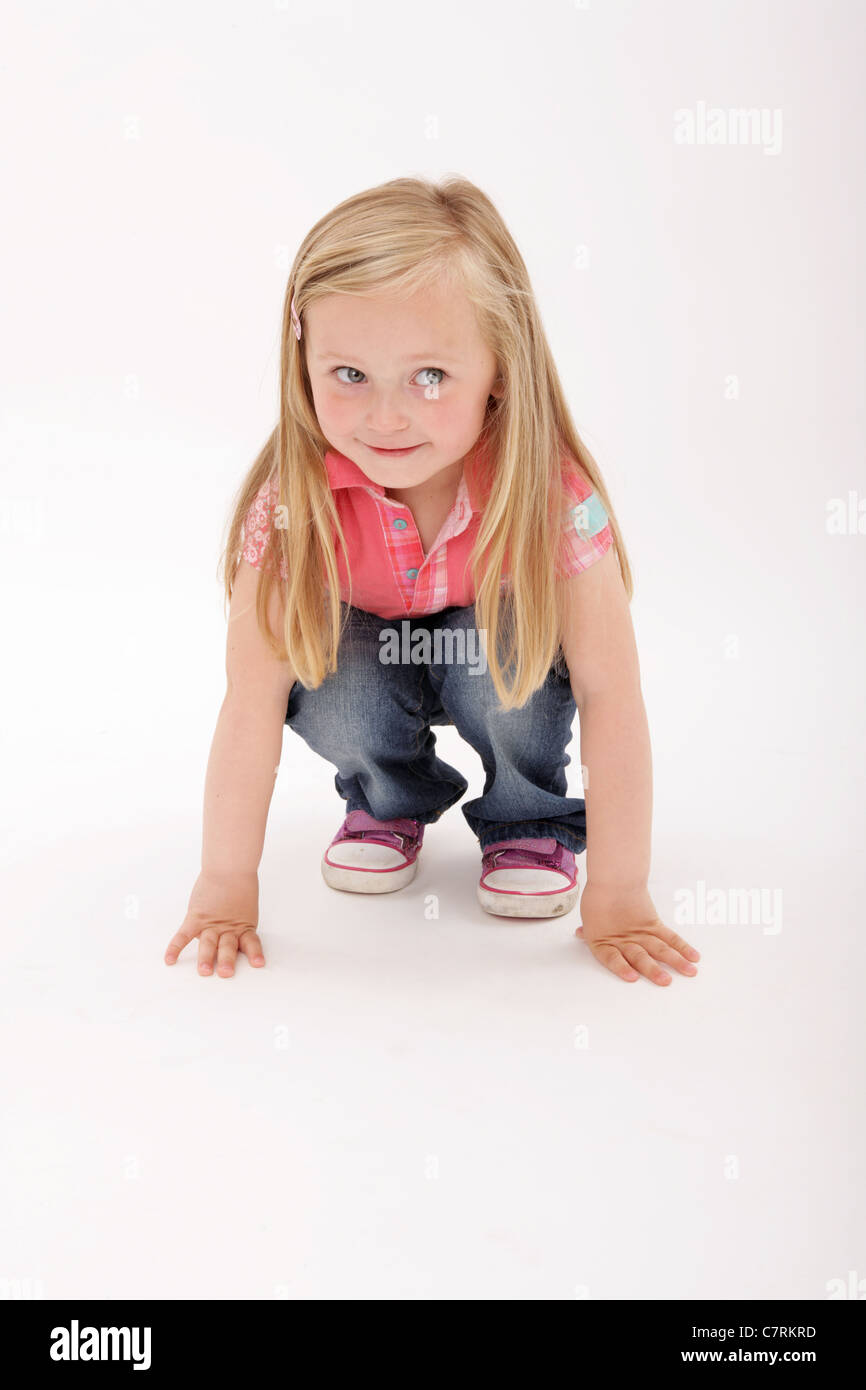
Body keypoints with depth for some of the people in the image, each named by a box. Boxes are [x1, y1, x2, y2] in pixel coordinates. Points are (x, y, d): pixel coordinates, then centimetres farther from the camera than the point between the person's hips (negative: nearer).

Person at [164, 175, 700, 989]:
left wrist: (617, 892, -33)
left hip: (501, 657, -1)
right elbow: (251, 699, -29)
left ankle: (532, 819, -4)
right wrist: (226, 882, -28)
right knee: (327, 668, -31)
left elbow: (609, 690, -32)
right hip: (372, 654, 1)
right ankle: (389, 801, 2)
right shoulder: (294, 500, -31)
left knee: (512, 649, -34)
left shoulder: (548, 491, -33)